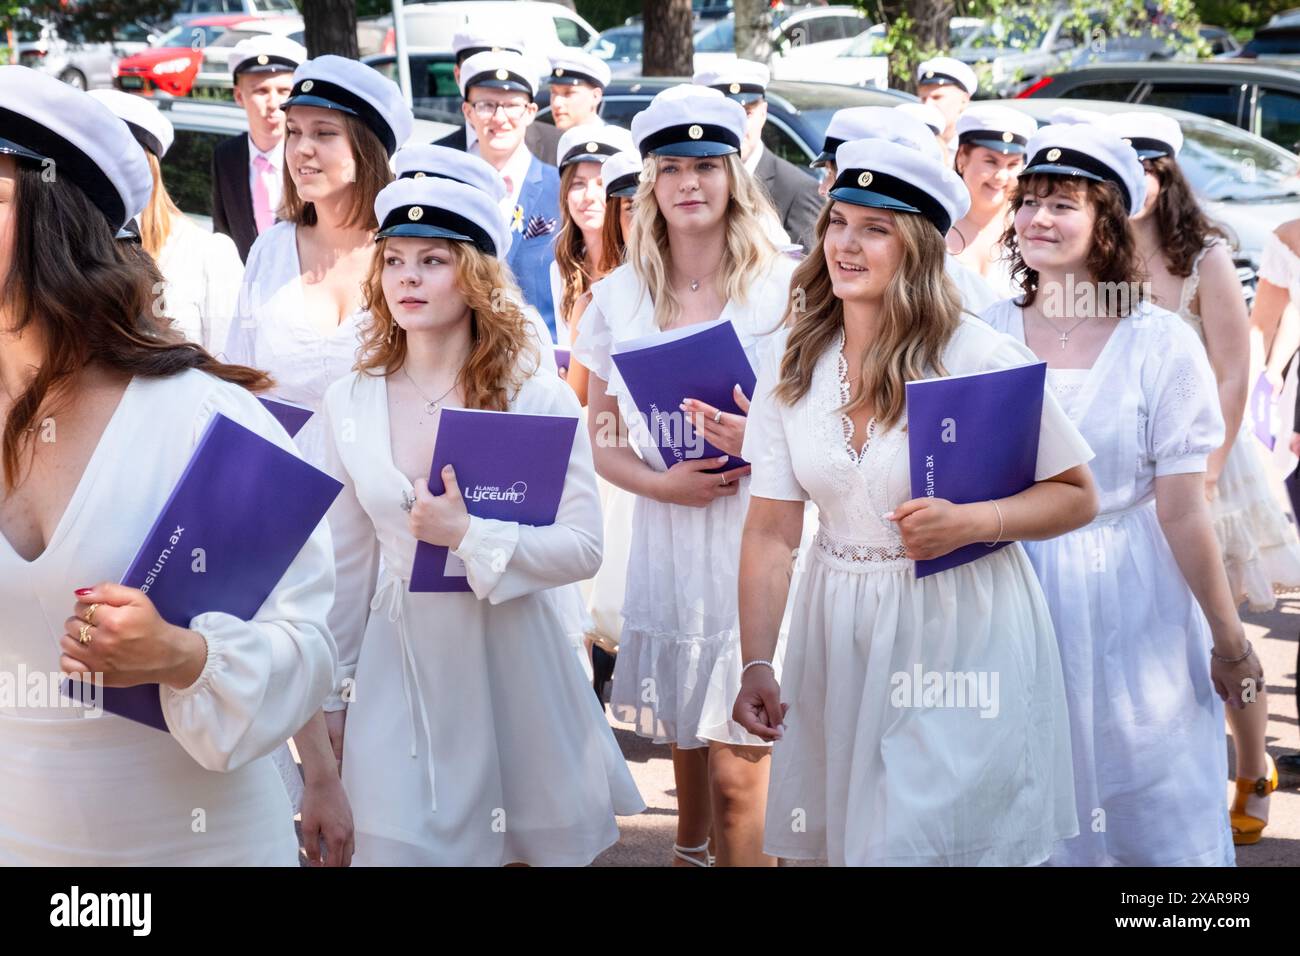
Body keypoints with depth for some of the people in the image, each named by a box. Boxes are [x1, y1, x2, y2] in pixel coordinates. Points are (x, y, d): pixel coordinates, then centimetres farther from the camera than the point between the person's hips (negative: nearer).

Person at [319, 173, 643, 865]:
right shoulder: (350, 402, 1)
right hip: (400, 660, 2)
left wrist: (469, 537, -23)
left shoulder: (539, 397, -9)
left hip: (511, 654, -2)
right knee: (402, 845, 3)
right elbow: (346, 556, 9)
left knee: (544, 844, 11)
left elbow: (583, 547, -11)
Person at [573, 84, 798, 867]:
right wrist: (661, 482, -9)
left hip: (759, 536, -3)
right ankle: (689, 851, 36)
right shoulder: (619, 297, 6)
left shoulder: (785, 286, -3)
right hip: (667, 539, 3)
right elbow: (600, 441, 10)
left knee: (737, 770, -5)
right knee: (685, 744, 15)